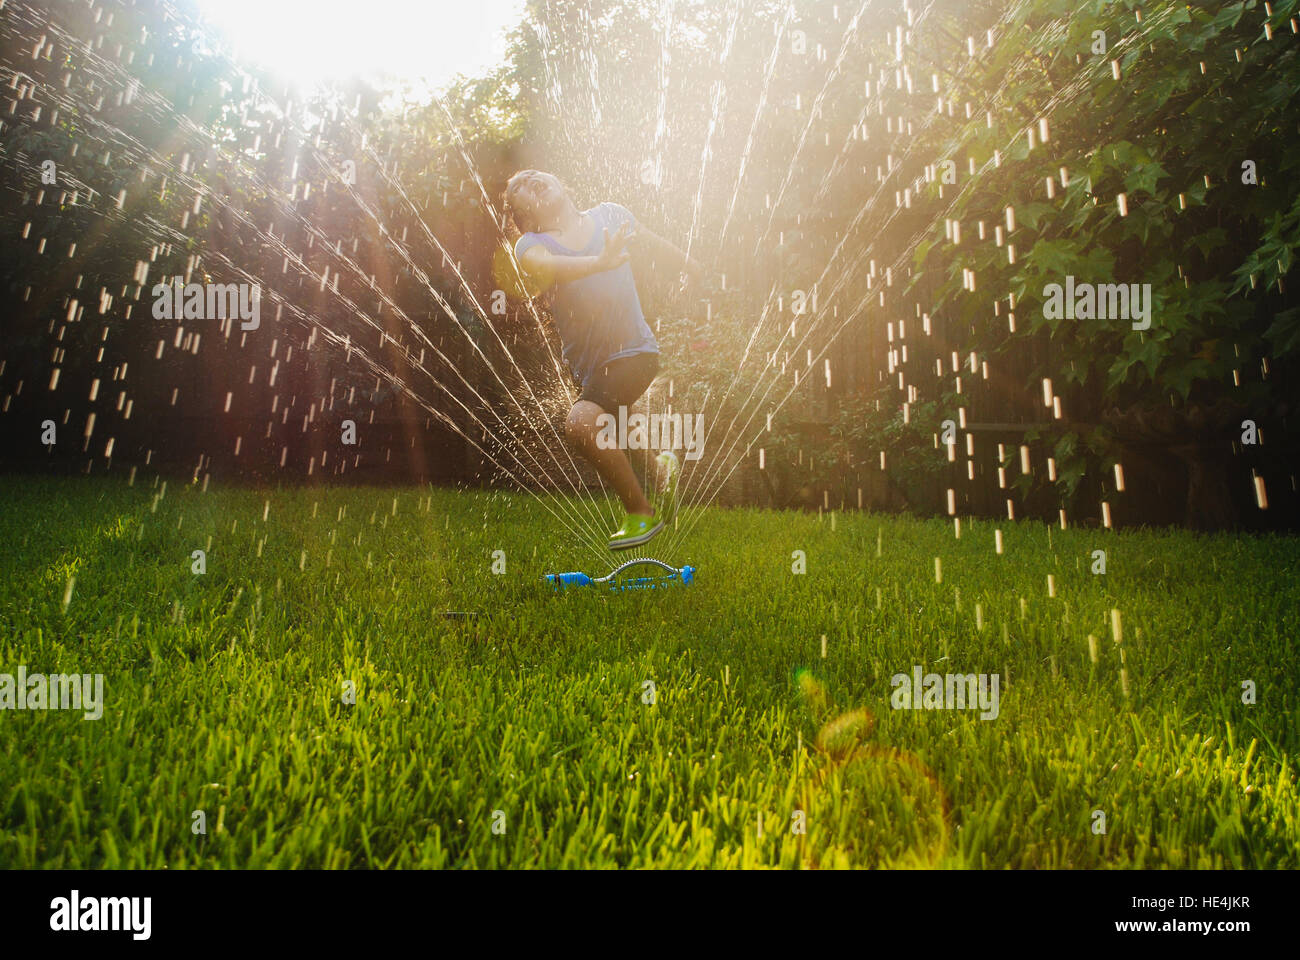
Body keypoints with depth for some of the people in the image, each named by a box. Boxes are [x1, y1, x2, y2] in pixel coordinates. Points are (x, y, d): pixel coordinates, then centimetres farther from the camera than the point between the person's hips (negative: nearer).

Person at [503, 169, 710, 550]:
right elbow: (543, 266, -26)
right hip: (590, 367, 5)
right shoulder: (531, 246, -2)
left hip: (633, 350, -4)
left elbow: (656, 246, 19)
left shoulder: (609, 214, 2)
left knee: (581, 423, -26)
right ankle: (660, 461, 54)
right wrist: (600, 262, -44)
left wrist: (700, 274, 30)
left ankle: (641, 513, -13)